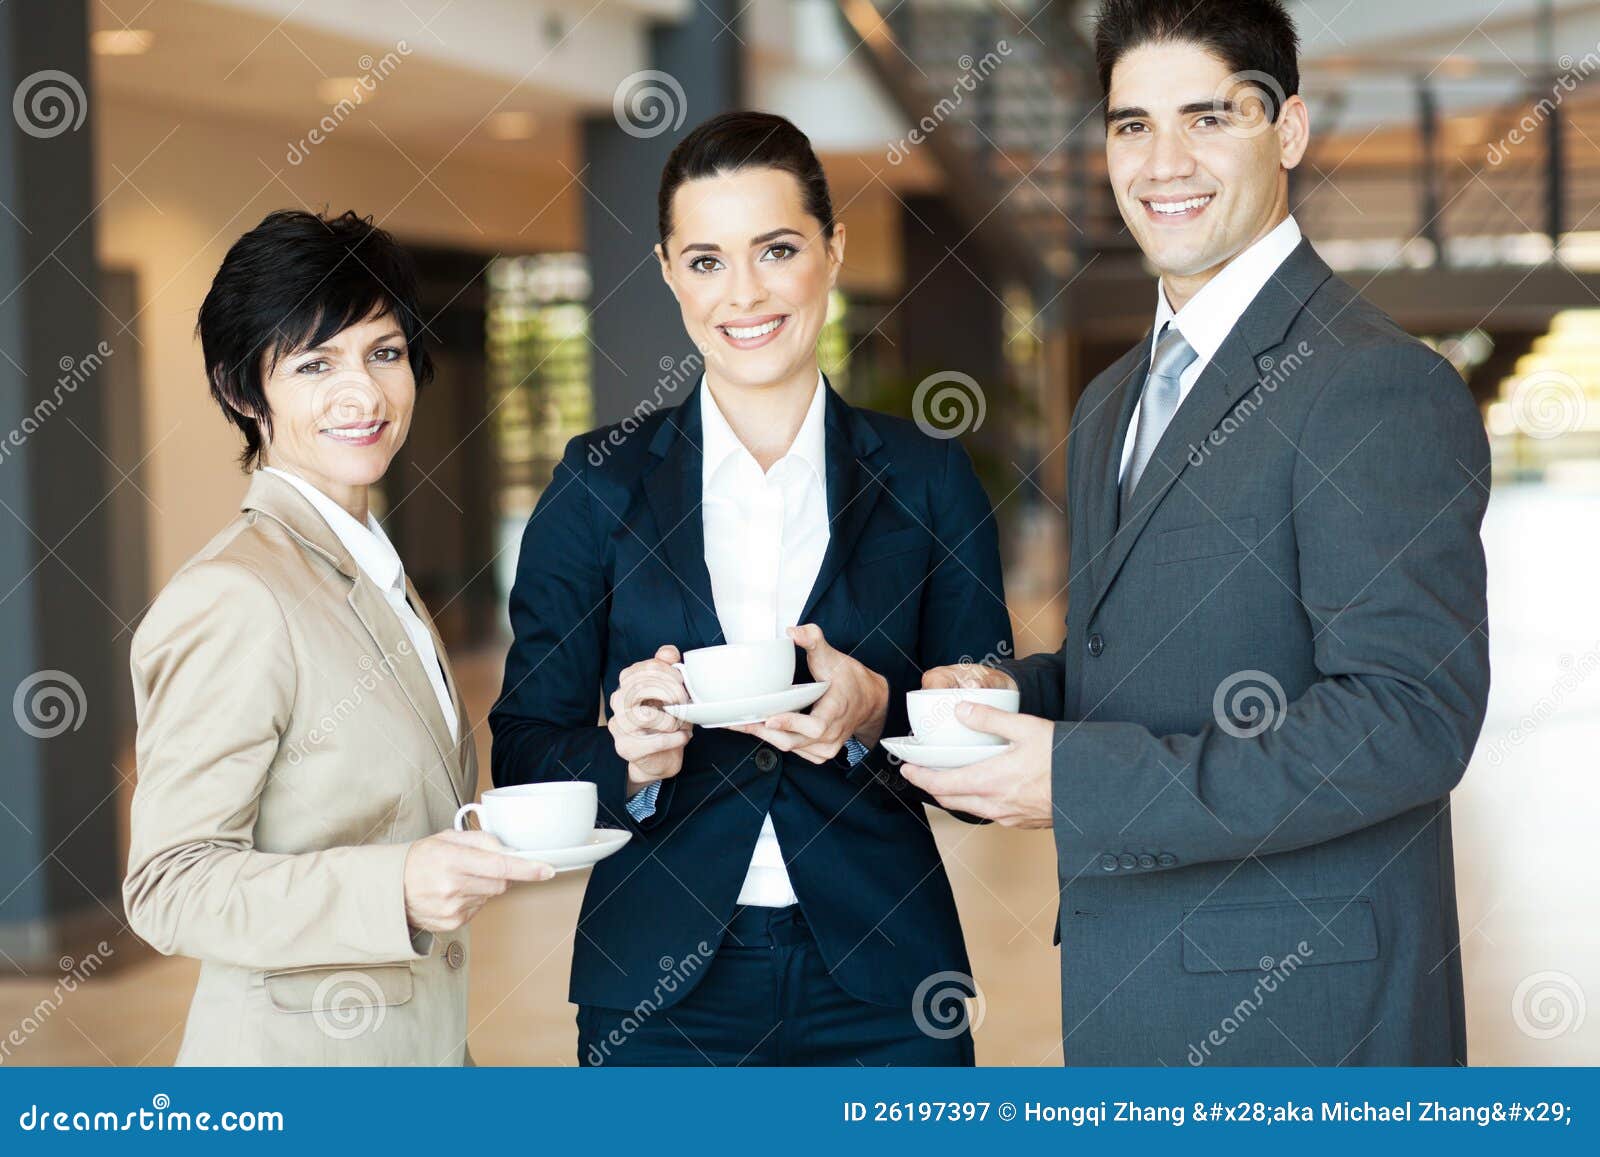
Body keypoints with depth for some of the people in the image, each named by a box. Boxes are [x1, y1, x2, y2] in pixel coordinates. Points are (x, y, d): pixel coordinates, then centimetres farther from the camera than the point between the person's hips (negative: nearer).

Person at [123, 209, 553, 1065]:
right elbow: (169, 886, -20)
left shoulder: (378, 575, 11)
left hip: (418, 1040, 8)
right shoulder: (231, 598, -17)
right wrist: (397, 889, -30)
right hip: (293, 1052, -8)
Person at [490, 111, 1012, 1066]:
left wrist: (877, 715, -15)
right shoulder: (599, 485, 3)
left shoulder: (928, 480, 3)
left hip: (880, 986, 0)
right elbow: (524, 759, 2)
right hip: (661, 991, 0)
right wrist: (628, 760, -18)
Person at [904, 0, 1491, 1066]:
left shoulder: (1382, 388, -15)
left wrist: (1081, 781, -24)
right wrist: (1021, 693, 1)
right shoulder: (1113, 405, 15)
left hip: (1303, 1013, -8)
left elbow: (1412, 719, -23)